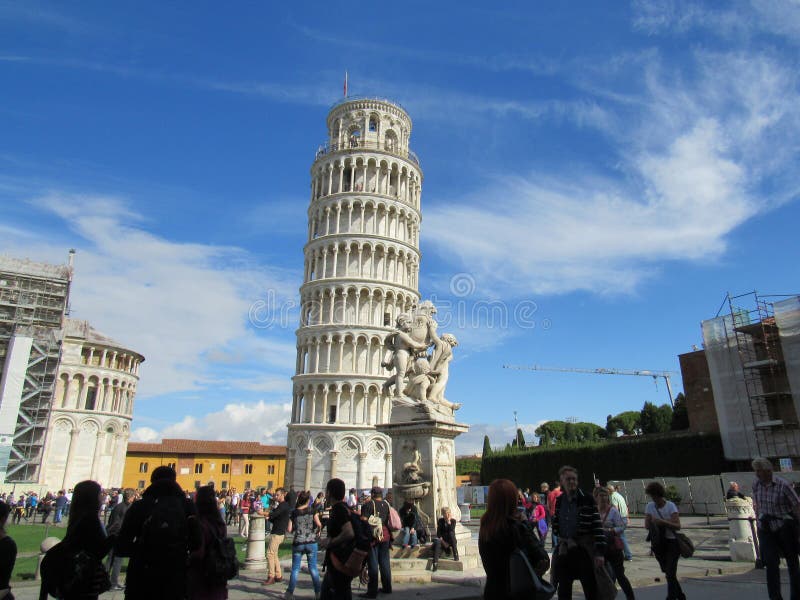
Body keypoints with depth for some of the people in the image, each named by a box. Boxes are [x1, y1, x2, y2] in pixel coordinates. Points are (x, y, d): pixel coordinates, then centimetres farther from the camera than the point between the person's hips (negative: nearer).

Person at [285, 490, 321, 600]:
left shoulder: (294, 512, 0)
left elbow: (289, 530, -2)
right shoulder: (313, 510, -3)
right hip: (311, 542, 0)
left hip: (297, 543, 0)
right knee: (313, 568, 8)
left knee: (295, 569, 11)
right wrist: (317, 528, 7)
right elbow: (318, 524, -14)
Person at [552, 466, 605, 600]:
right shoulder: (559, 501, 5)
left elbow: (598, 527, -12)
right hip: (564, 551, 4)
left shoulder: (587, 499, -9)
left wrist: (600, 552, -17)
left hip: (585, 550, -4)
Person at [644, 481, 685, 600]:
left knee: (670, 573, -10)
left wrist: (662, 522, -27)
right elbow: (646, 525, 2)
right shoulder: (650, 506, 2)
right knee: (668, 572, 14)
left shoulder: (670, 506, -9)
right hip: (658, 544, 4)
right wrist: (653, 524, -17)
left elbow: (677, 526, -17)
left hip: (672, 542, -4)